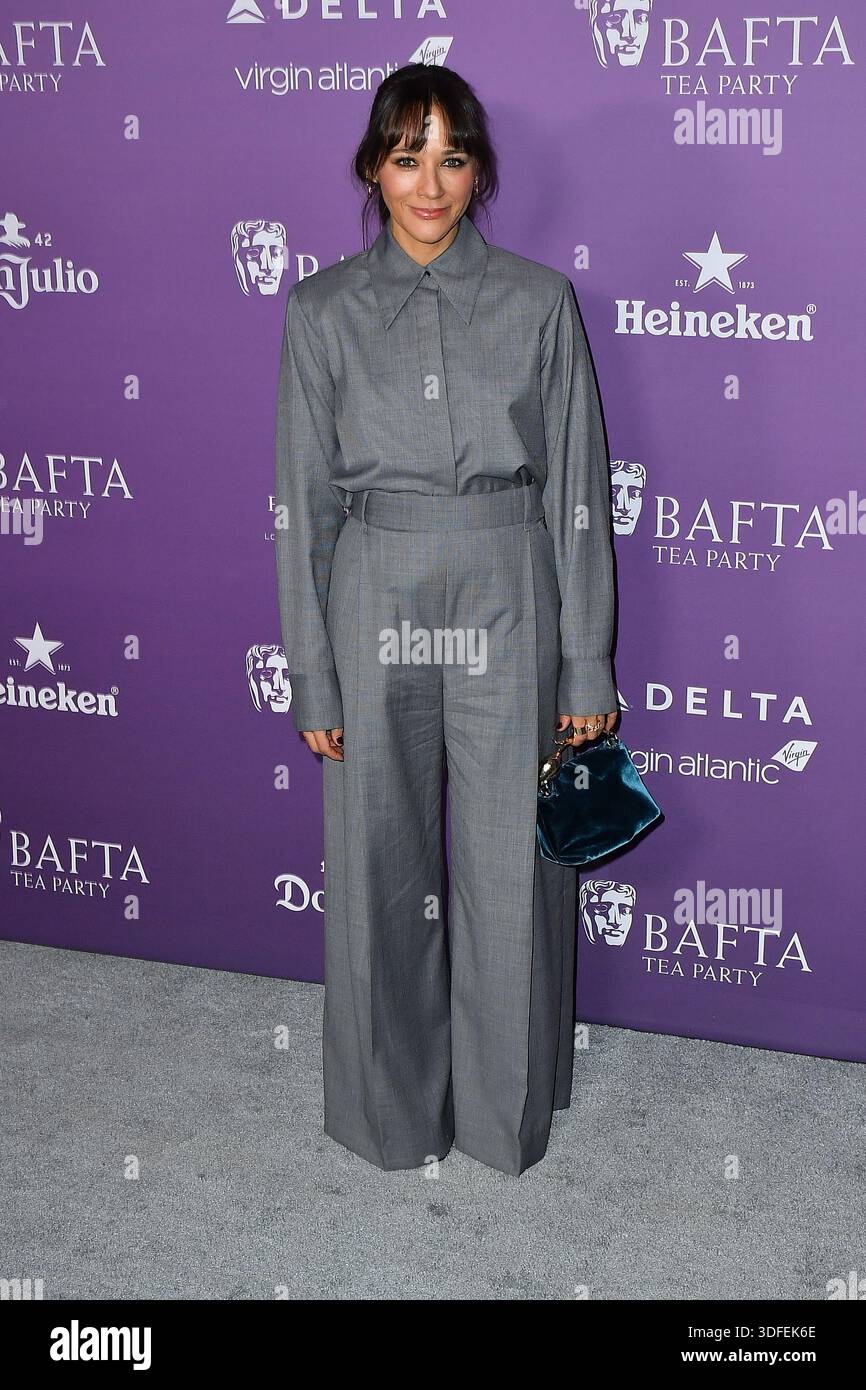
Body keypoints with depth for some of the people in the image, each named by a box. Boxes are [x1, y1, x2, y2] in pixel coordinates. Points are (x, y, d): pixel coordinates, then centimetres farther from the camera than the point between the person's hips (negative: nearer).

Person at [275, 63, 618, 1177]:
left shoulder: (539, 301, 0)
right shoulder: (322, 311, 1)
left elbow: (577, 491, 1)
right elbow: (305, 502, 2)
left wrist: (588, 662, -2)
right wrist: (312, 676, -1)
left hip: (509, 605, 0)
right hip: (376, 605, 1)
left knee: (509, 871, 7)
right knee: (382, 867, 10)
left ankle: (505, 1107, 29)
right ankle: (395, 1108, 30)